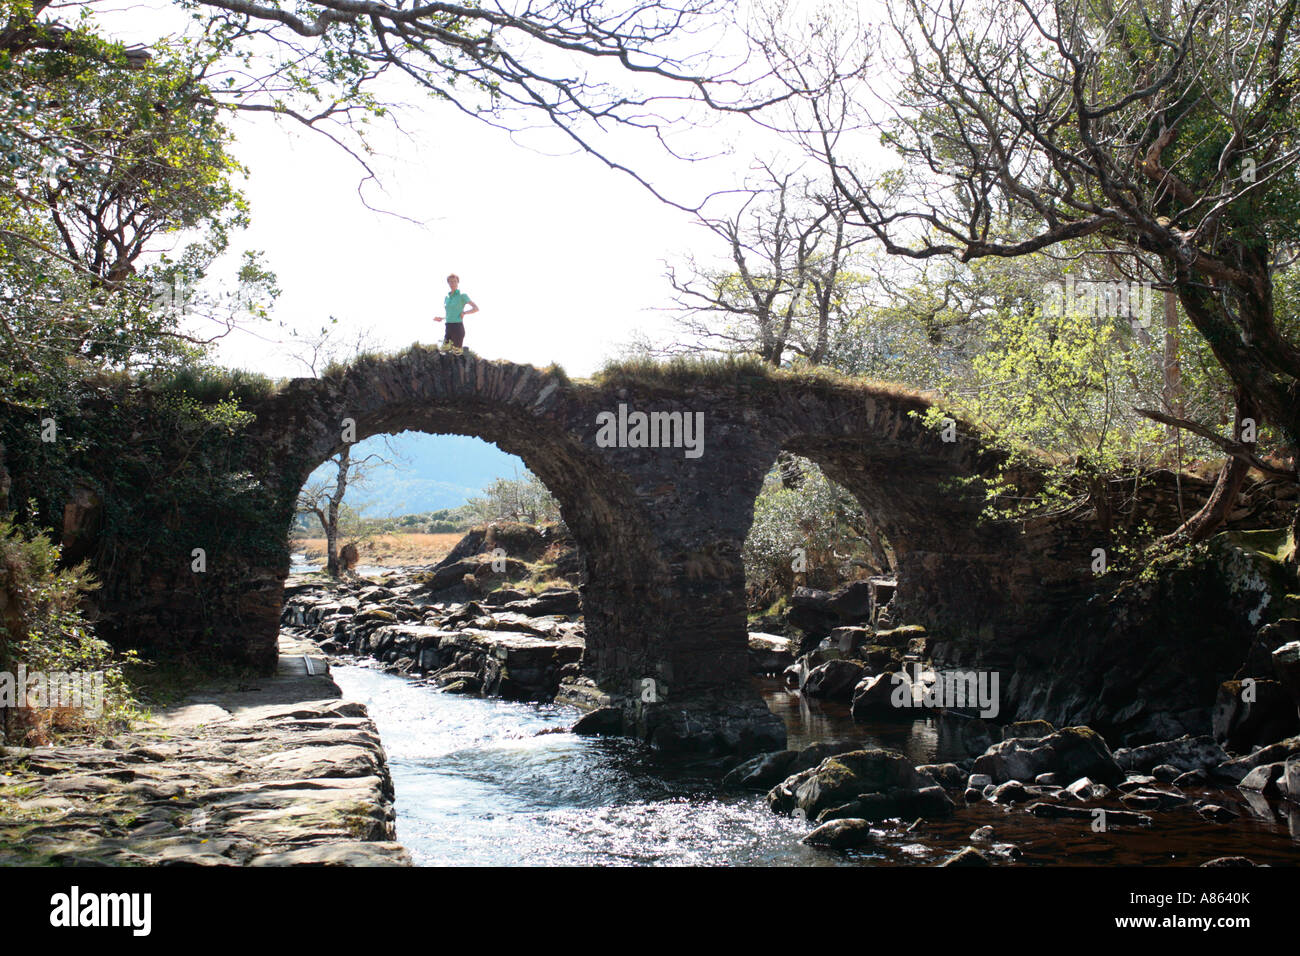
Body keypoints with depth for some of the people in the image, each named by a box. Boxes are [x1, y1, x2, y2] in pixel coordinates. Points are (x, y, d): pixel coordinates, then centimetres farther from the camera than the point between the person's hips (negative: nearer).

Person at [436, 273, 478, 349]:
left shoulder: (462, 296, -3)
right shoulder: (447, 297, 16)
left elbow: (476, 308, -6)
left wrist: (464, 313, -11)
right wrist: (441, 319, 14)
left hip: (458, 327, -6)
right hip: (448, 328, 6)